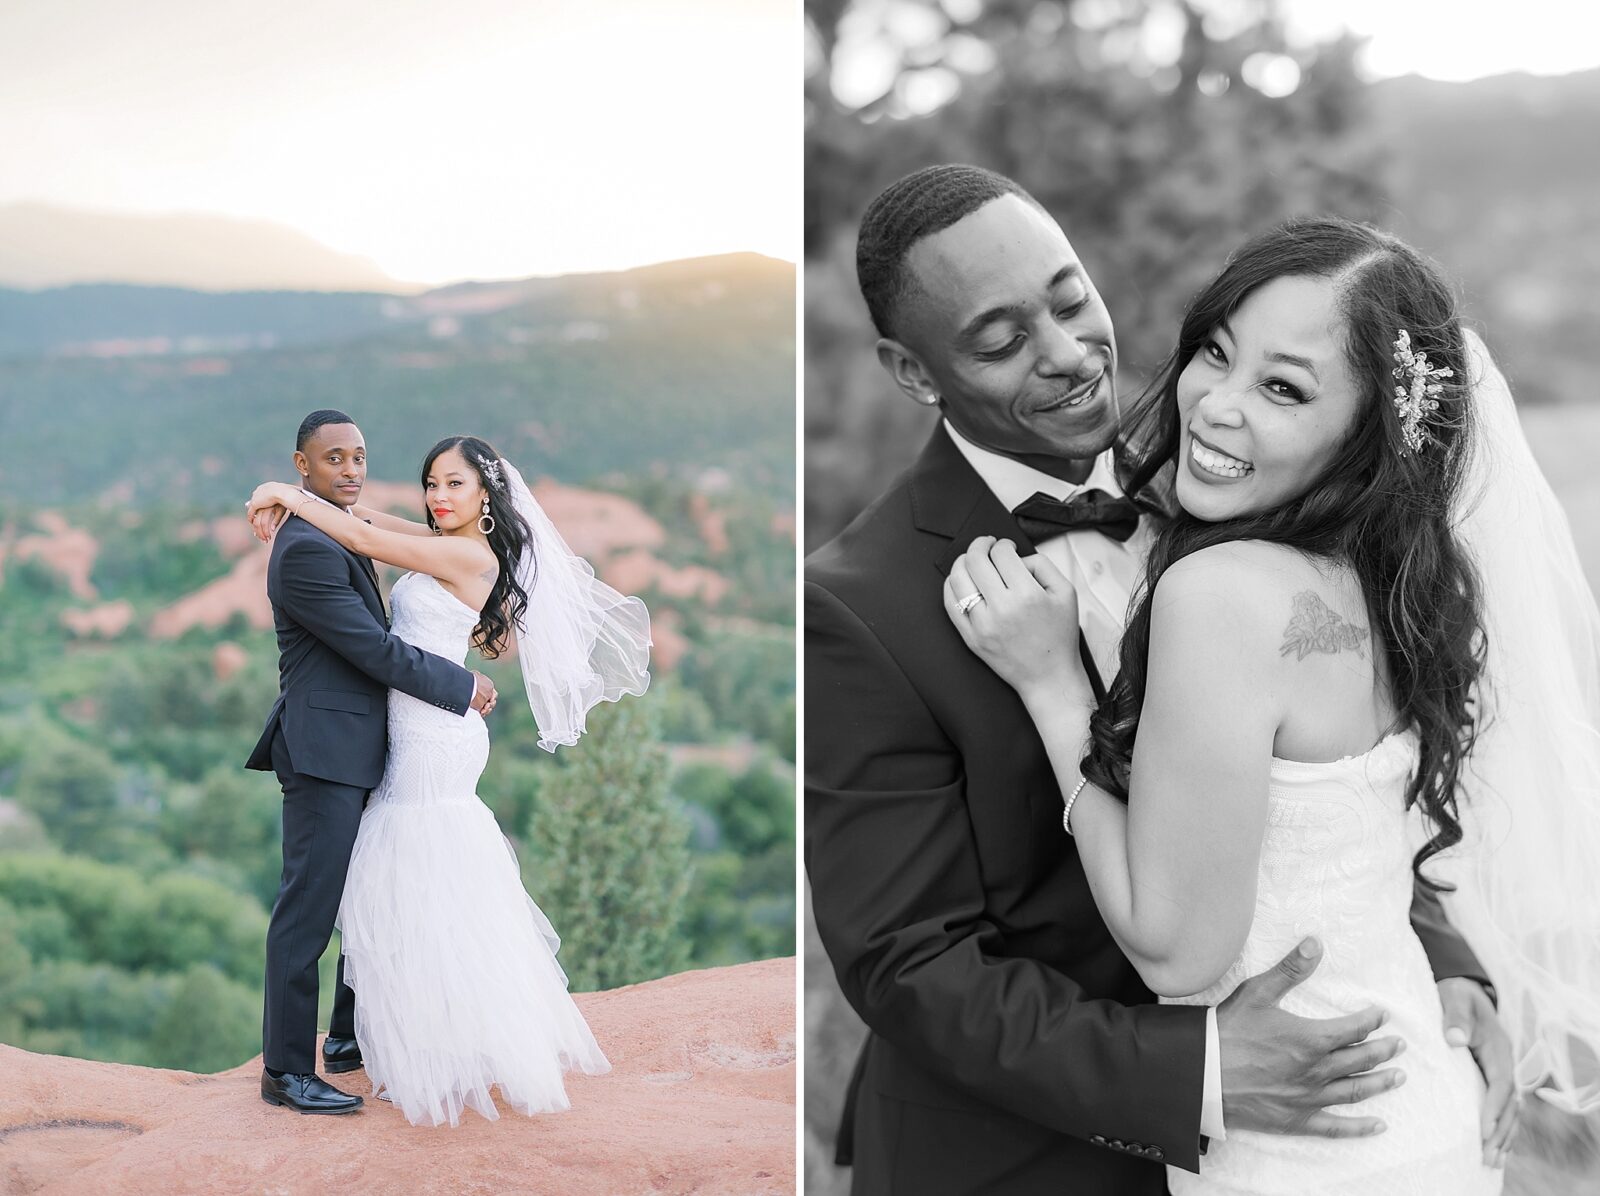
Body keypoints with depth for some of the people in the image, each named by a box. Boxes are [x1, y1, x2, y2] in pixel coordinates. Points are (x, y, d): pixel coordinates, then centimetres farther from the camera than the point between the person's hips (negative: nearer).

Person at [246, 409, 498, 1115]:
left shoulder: (340, 539, 15)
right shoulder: (305, 550, -18)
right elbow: (375, 651, -18)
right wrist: (463, 686, -9)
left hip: (359, 751, 10)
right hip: (324, 753, -10)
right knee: (309, 910, -4)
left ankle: (351, 1038, 31)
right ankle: (286, 1071, 3)